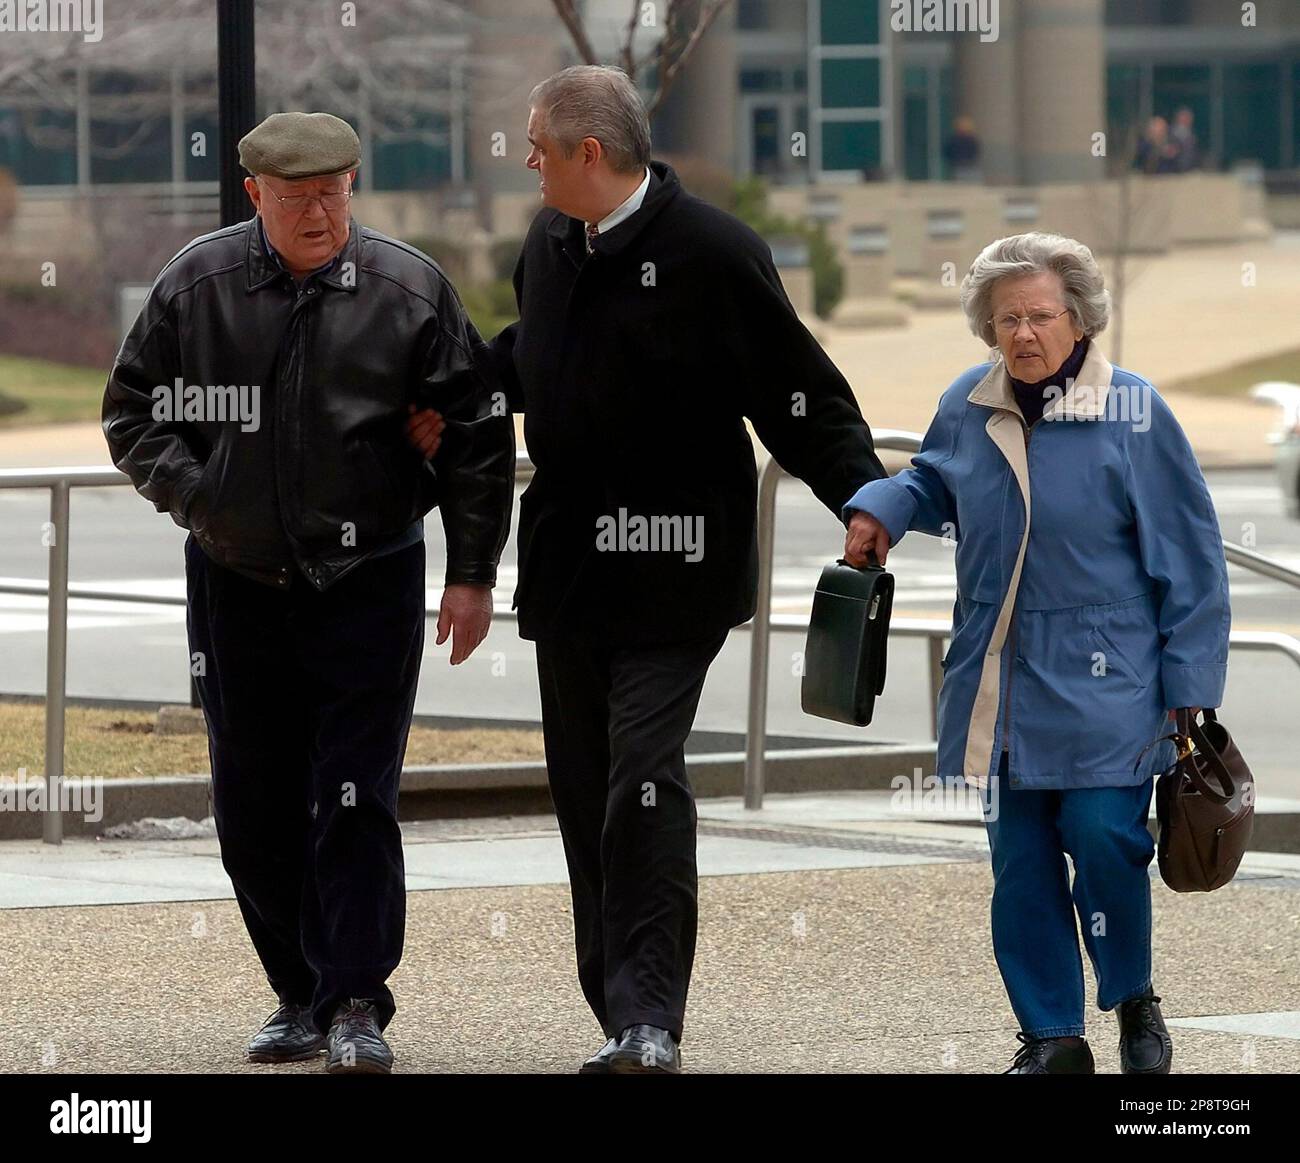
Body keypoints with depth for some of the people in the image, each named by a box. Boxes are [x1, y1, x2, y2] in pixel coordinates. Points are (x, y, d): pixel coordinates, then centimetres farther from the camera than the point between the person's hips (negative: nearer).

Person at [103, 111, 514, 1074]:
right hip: (237, 584, 3)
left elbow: (477, 435, 0)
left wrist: (473, 575, -2)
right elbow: (133, 413, 6)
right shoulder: (196, 287, -3)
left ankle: (357, 1005, -4)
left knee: (357, 800, -7)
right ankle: (301, 995, 18)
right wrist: (196, 496, -10)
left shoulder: (409, 290, -6)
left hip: (369, 578, -2)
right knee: (255, 807, 7)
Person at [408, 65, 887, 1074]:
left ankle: (649, 1018, -16)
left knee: (643, 776, -16)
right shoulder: (551, 245, 11)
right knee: (585, 788, 8)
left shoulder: (712, 252, -13)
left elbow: (798, 391, -11)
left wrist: (861, 494, -20)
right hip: (568, 561, 8)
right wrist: (451, 403, 24)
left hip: (672, 566, -7)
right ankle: (629, 1015, 15)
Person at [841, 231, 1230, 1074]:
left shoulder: (1134, 414, -7)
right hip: (1001, 681, 4)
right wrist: (882, 507, 4)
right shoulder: (968, 407, 4)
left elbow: (1189, 559, -4)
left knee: (1103, 836, -14)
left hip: (1104, 681, -4)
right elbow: (935, 484, 27)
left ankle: (1134, 1003, 11)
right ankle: (1053, 1039, 14)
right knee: (1020, 861, 4)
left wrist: (1190, 688, -6)